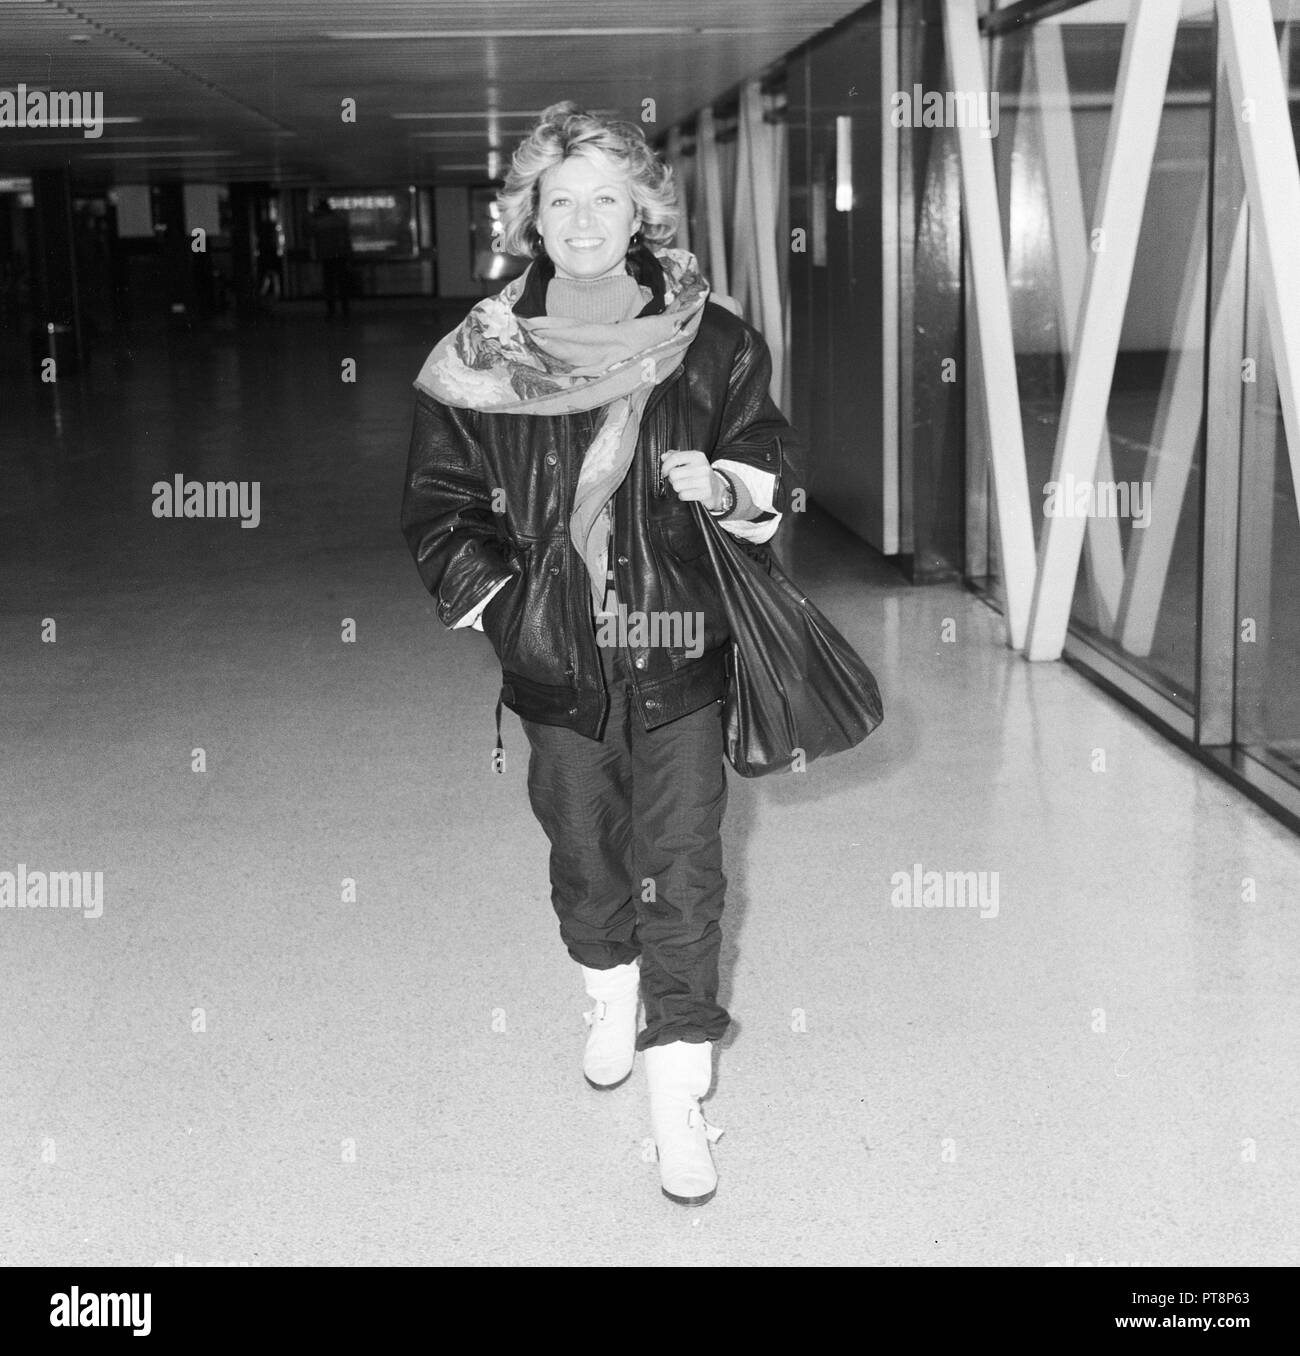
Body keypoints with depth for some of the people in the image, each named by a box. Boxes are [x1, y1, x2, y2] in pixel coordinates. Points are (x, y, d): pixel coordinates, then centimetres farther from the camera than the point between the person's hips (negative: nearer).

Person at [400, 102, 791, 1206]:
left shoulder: (712, 344, -4)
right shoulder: (482, 358, -4)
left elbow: (769, 466, 7)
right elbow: (440, 504, 4)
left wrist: (722, 486, -14)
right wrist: (495, 601, -5)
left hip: (678, 654, -1)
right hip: (554, 660, 2)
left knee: (682, 868, -1)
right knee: (581, 845, 18)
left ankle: (679, 1095, 9)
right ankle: (610, 993, 47)